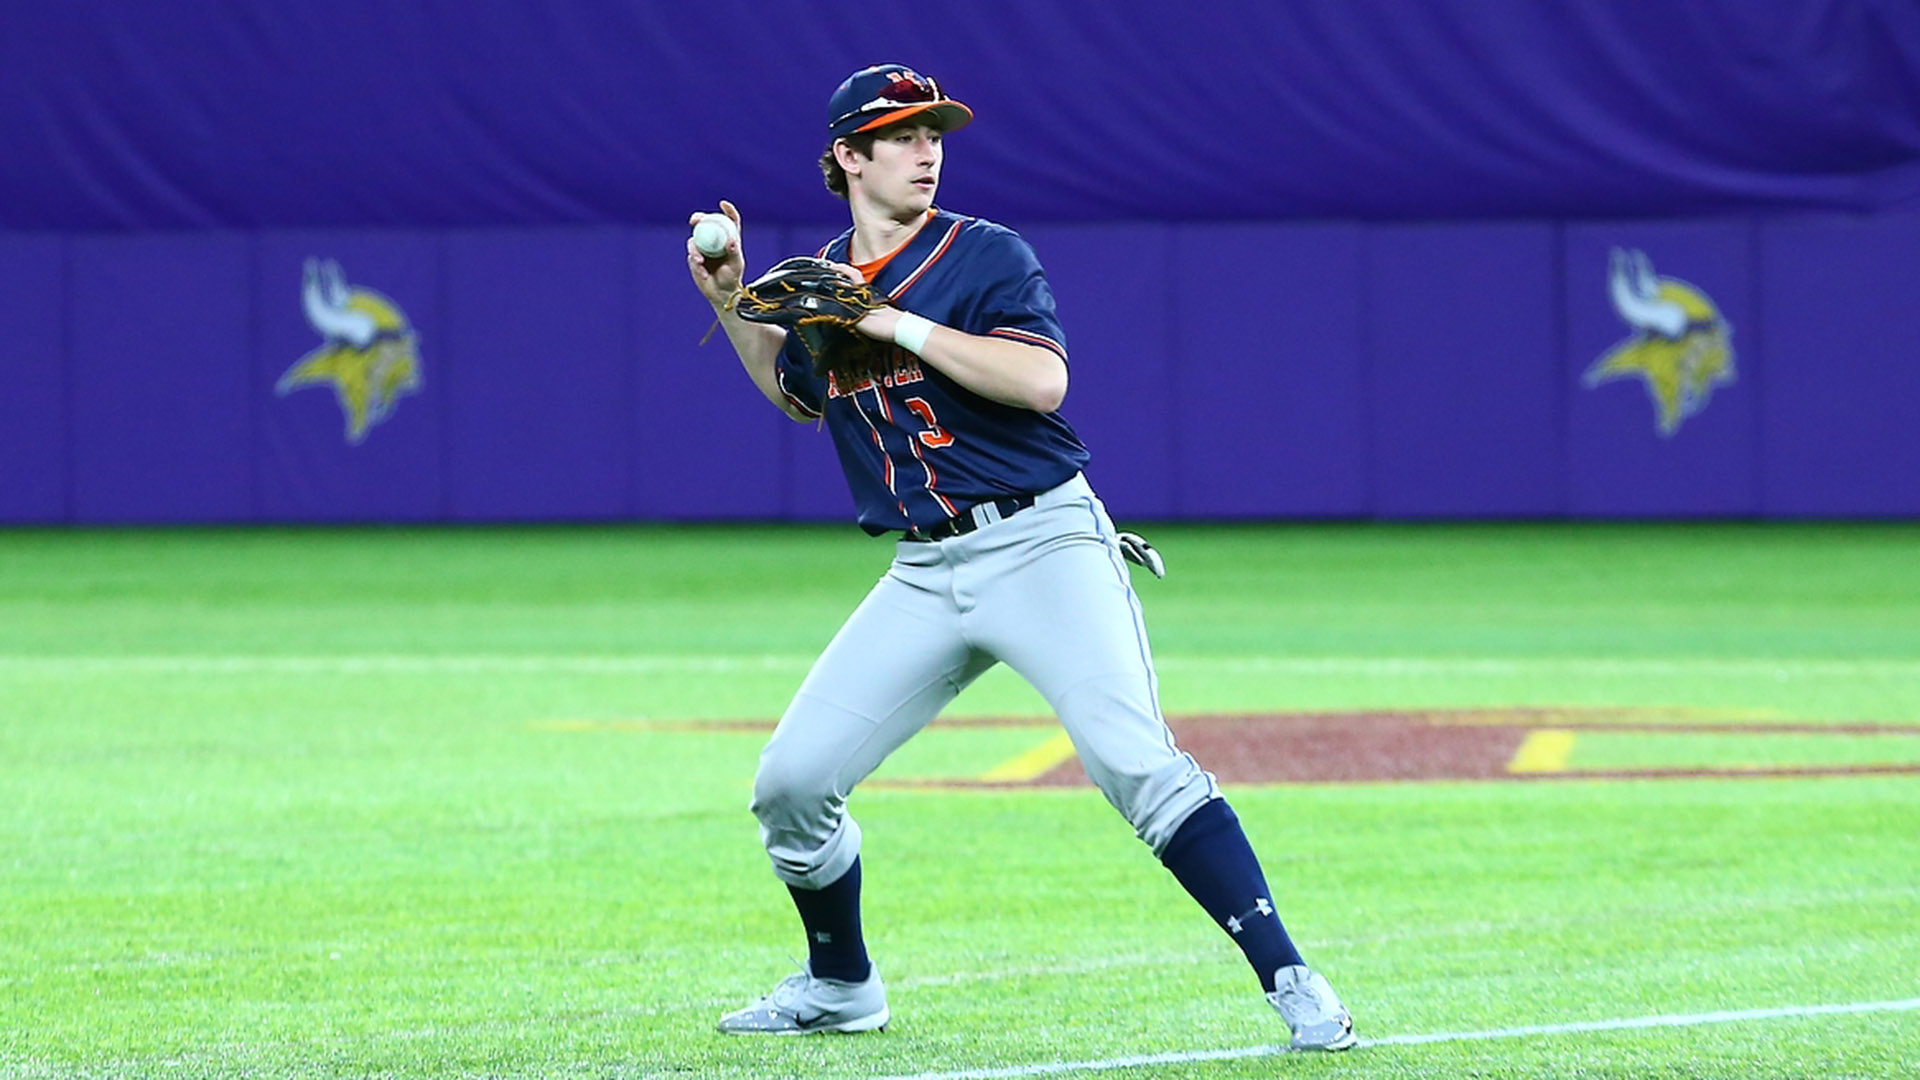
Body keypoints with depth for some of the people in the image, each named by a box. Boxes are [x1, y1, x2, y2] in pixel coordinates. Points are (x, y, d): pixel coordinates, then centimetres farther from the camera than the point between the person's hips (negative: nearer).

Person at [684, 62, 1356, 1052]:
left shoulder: (985, 256, -6)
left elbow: (1042, 380, -22)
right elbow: (798, 395, 31)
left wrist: (904, 325, -21)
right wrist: (729, 302, 18)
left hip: (1041, 541, -6)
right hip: (925, 575, 6)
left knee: (1135, 762, -23)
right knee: (790, 782, 1)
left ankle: (1289, 980, -22)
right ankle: (840, 986, 24)